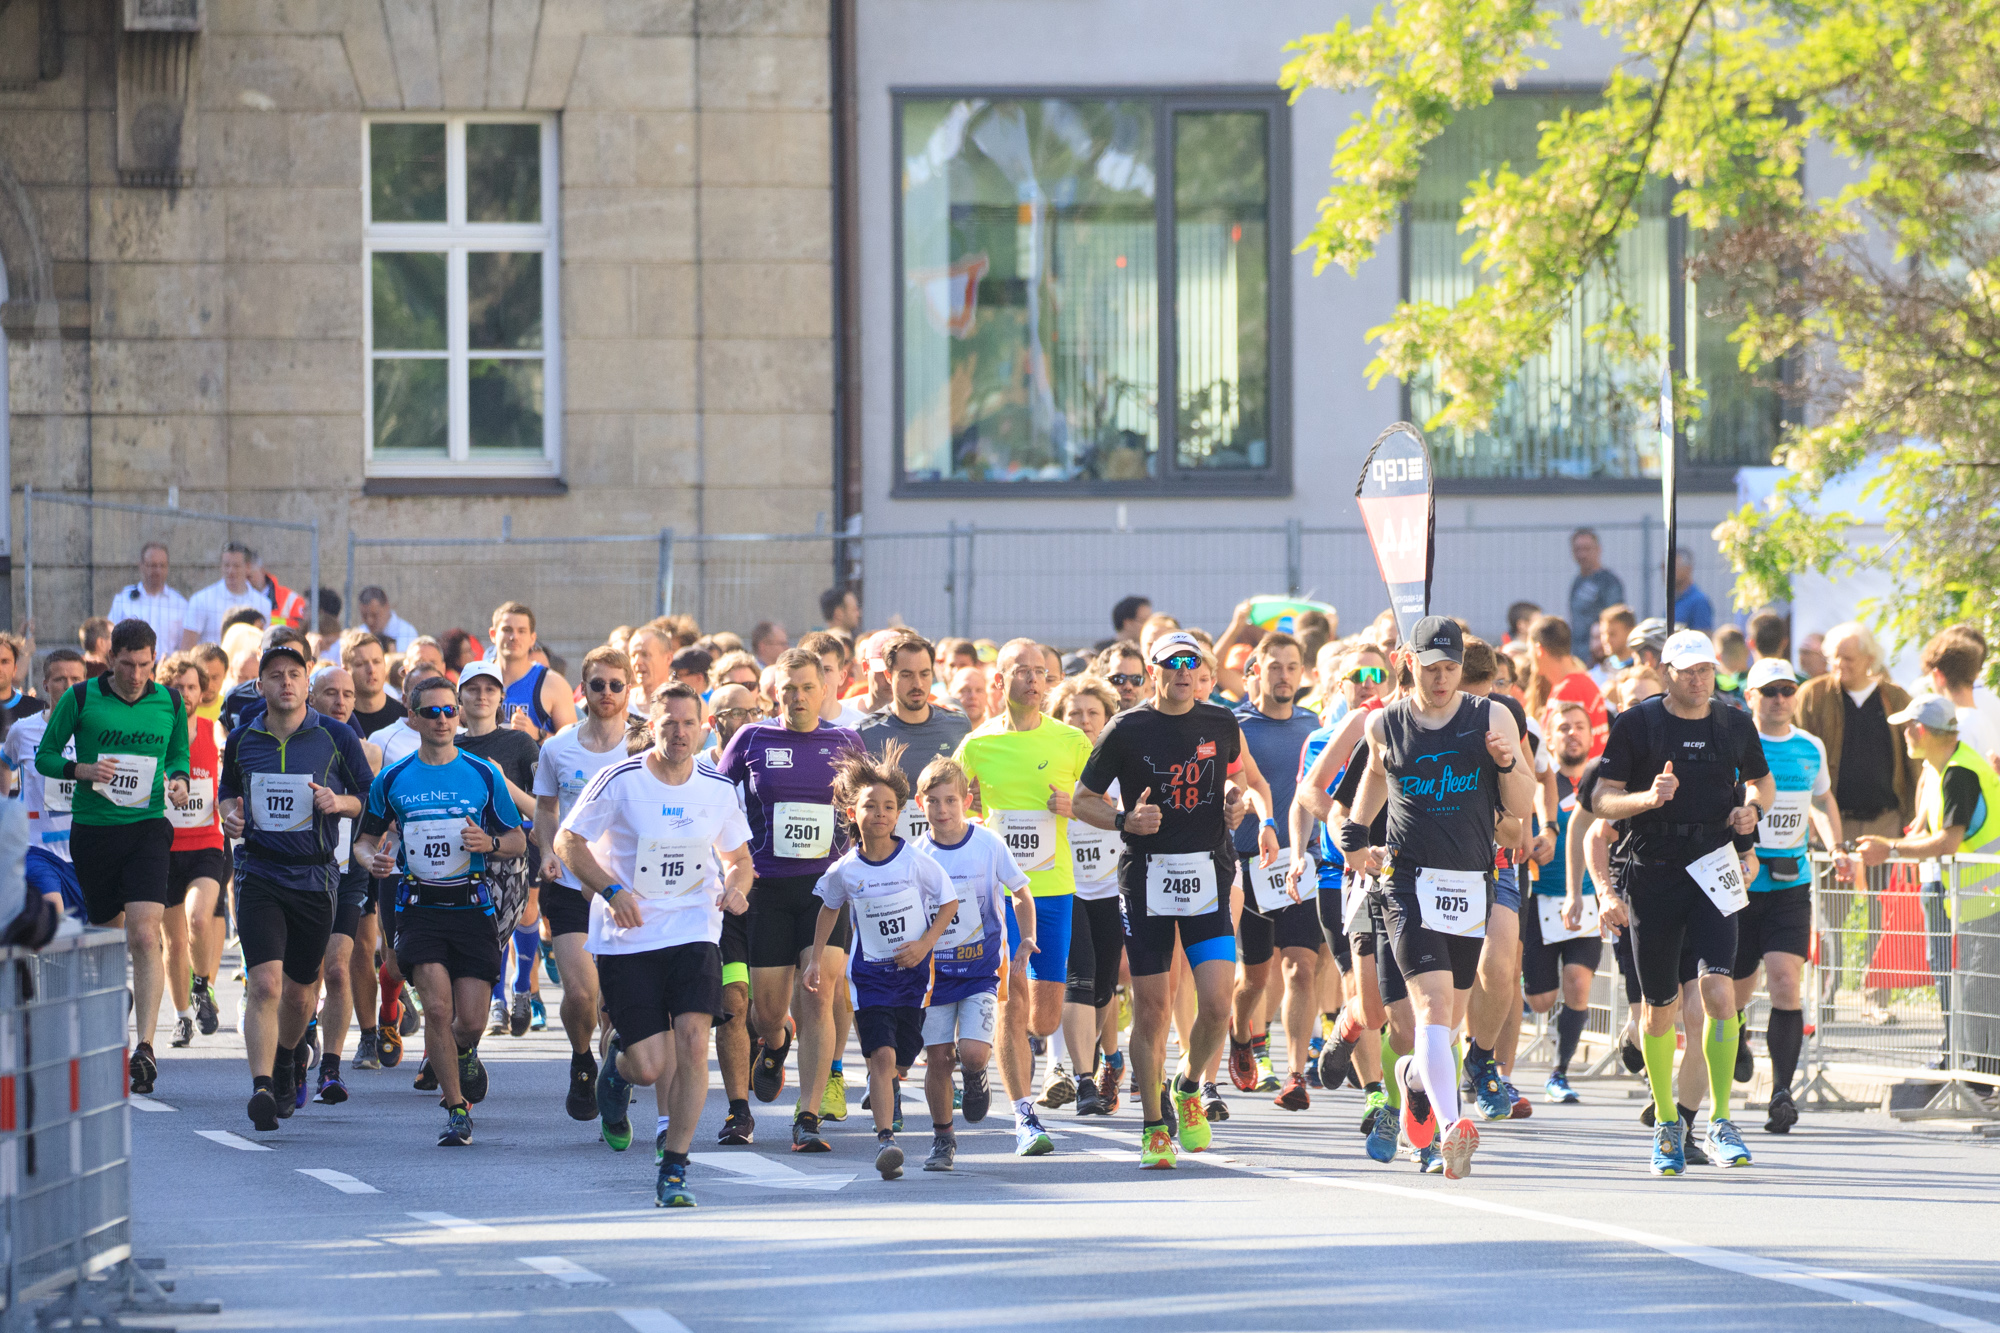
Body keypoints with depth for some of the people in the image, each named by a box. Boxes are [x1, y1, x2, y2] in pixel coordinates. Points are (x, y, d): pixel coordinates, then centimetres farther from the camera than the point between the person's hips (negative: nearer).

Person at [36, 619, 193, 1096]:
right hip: (93, 829, 1)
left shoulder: (169, 703, 3)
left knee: (144, 936, -17)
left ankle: (145, 1048, -21)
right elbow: (45, 755, 4)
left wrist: (178, 780, -3)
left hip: (147, 828, -1)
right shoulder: (80, 698, -2)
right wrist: (82, 770, -15)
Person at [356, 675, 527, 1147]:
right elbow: (367, 839, 16)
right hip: (419, 908, 0)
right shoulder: (392, 780, 6)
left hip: (471, 906, 0)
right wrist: (374, 859, -7)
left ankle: (464, 1053, 36)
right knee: (436, 1006, -16)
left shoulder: (483, 775, 4)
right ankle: (457, 1110, -2)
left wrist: (490, 843, -13)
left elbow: (518, 840, 9)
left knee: (470, 1021, -3)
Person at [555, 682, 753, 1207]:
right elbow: (568, 841, -4)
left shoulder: (717, 789, 3)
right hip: (627, 940, -2)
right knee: (648, 1068, -6)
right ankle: (617, 1064, 35)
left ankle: (673, 1169, -8)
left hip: (694, 931, 2)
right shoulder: (620, 781, -9)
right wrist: (611, 889, -18)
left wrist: (735, 887, -6)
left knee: (692, 1041, -17)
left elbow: (738, 857, 17)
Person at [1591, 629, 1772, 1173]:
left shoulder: (1734, 725, 6)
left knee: (1719, 989, -17)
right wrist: (1647, 798, -23)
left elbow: (1763, 781, 22)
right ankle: (1666, 1123, 24)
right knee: (1661, 1008, 6)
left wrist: (1753, 809, 0)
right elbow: (1603, 801, -4)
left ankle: (1720, 1122, -10)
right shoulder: (1636, 725, -2)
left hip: (1712, 872, 1)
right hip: (1652, 875, -1)